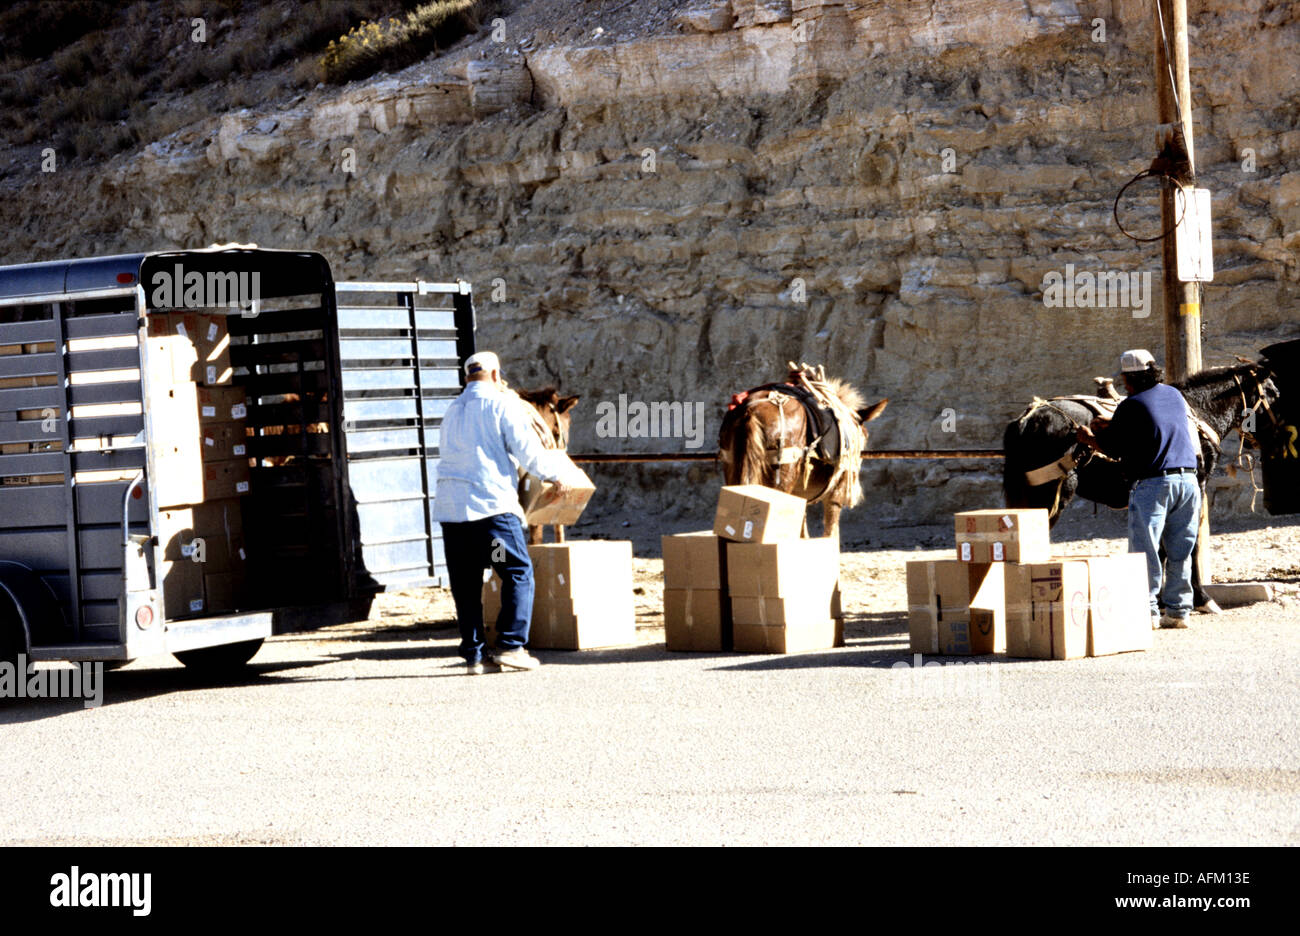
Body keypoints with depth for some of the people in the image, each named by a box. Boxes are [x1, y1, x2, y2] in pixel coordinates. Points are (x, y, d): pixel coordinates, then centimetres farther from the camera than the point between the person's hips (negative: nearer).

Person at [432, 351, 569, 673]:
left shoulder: (452, 410, 21)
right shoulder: (501, 405, 0)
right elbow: (529, 451, -5)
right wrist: (556, 474, 11)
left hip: (449, 507, 6)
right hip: (490, 504, -6)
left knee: (465, 584, 8)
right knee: (518, 573, 1)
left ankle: (473, 654, 7)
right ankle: (510, 645, -8)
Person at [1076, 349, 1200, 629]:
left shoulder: (1130, 407, -8)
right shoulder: (1175, 396, 13)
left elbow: (1113, 448, 0)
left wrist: (1089, 438, 20)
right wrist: (1112, 424, 28)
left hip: (1151, 484, -6)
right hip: (1187, 479, 6)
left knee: (1144, 550, 0)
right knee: (1180, 553, 11)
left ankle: (1147, 612, -2)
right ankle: (1178, 610, 13)